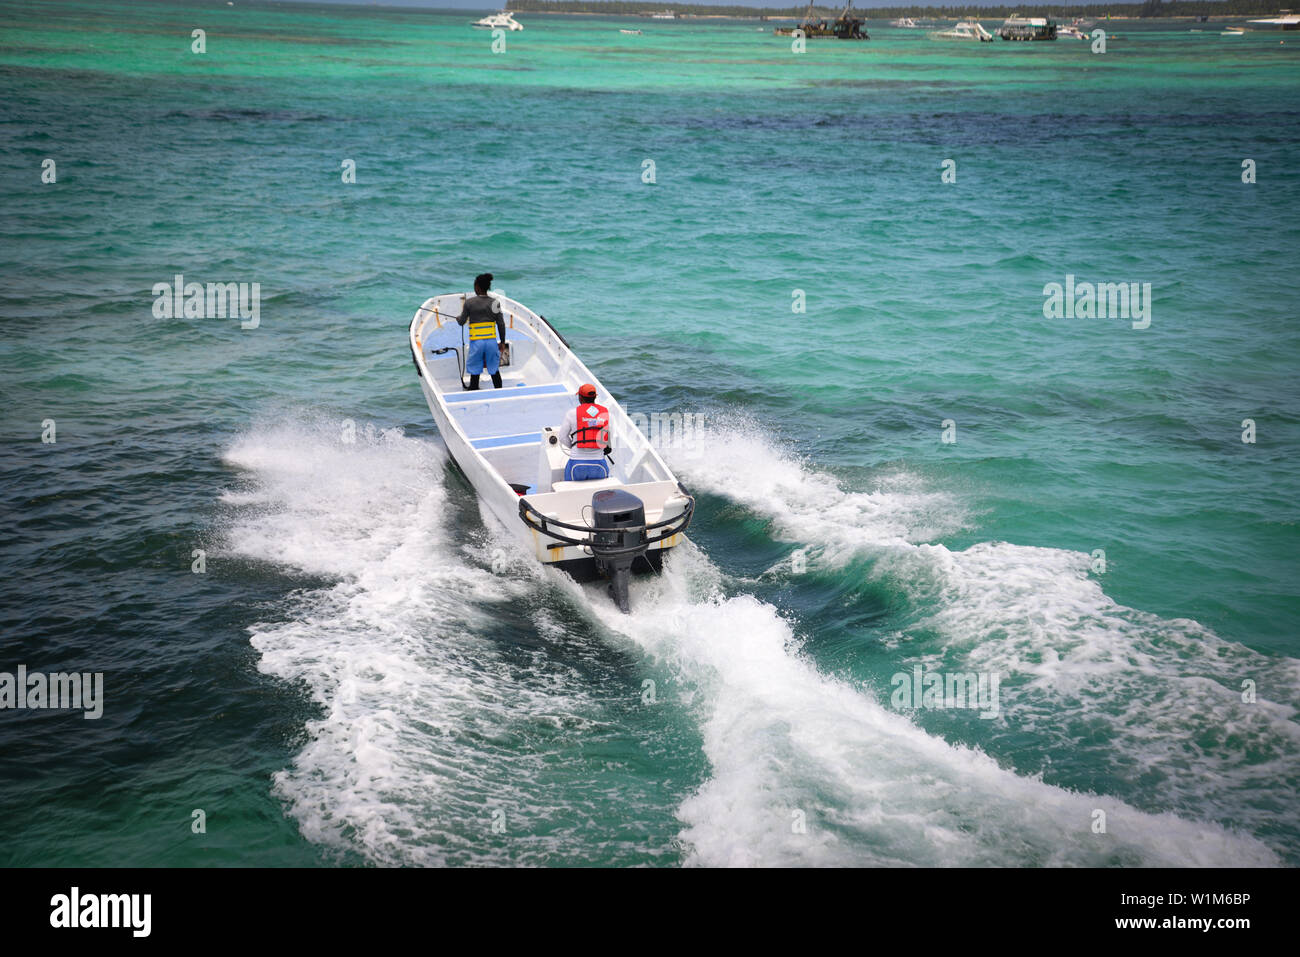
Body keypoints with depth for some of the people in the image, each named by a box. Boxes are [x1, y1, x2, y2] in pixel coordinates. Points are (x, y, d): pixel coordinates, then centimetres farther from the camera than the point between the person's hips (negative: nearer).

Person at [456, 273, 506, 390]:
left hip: (476, 341, -1)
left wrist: (458, 318, 28)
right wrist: (502, 341, 11)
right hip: (491, 340, 1)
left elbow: (462, 322, 4)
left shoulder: (469, 302, -4)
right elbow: (501, 324, 0)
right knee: (494, 370, 14)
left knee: (475, 372, 9)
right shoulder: (494, 302, 0)